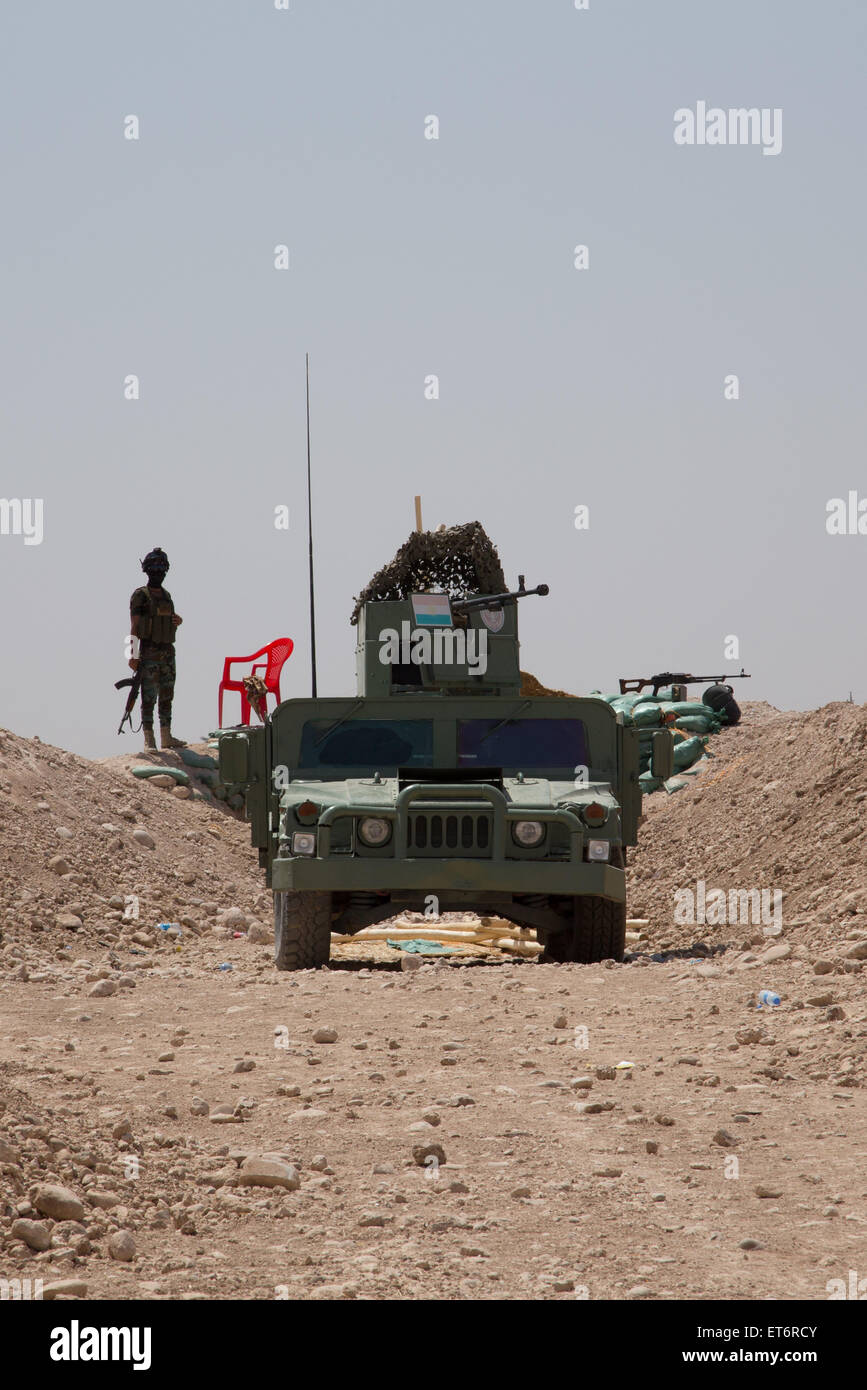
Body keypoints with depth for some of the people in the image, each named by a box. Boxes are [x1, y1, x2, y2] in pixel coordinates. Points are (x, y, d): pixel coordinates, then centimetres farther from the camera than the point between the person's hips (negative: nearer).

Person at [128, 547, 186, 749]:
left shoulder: (166, 596, 15)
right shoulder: (140, 596, -6)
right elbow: (134, 627, -11)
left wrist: (177, 622, 0)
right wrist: (133, 656, -17)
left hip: (167, 651, 7)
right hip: (149, 653, -7)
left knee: (167, 695, 9)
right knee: (149, 697, -6)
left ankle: (166, 738, 14)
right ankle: (149, 741, -5)